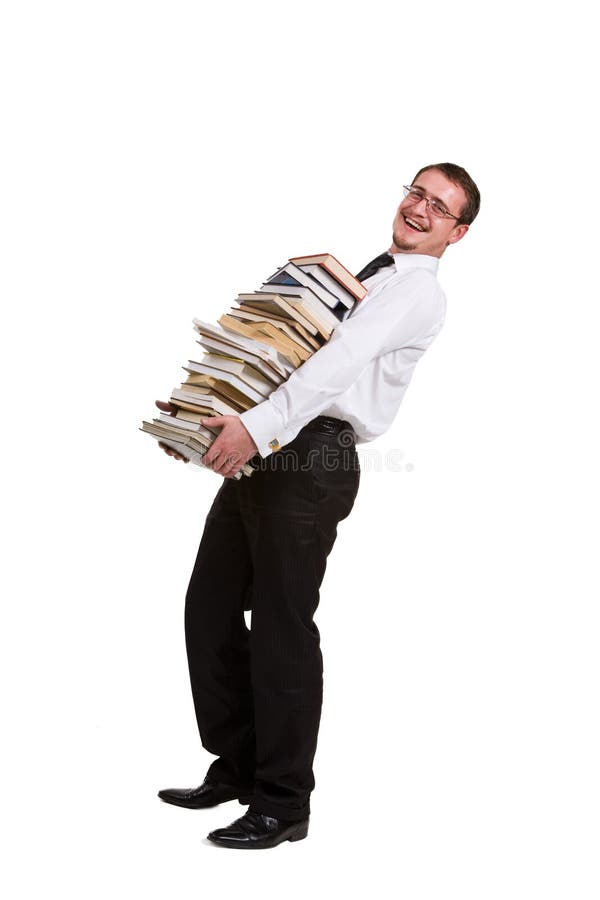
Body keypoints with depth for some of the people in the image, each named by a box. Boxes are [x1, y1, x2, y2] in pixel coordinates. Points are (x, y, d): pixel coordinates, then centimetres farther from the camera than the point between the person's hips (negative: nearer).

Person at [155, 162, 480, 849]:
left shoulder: (418, 292, -4)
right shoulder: (360, 279, 26)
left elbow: (340, 361, -20)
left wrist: (257, 425, -32)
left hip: (313, 456, -9)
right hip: (263, 455, 9)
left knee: (282, 625, -6)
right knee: (210, 608, 10)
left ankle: (283, 803, 6)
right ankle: (236, 767, 24)